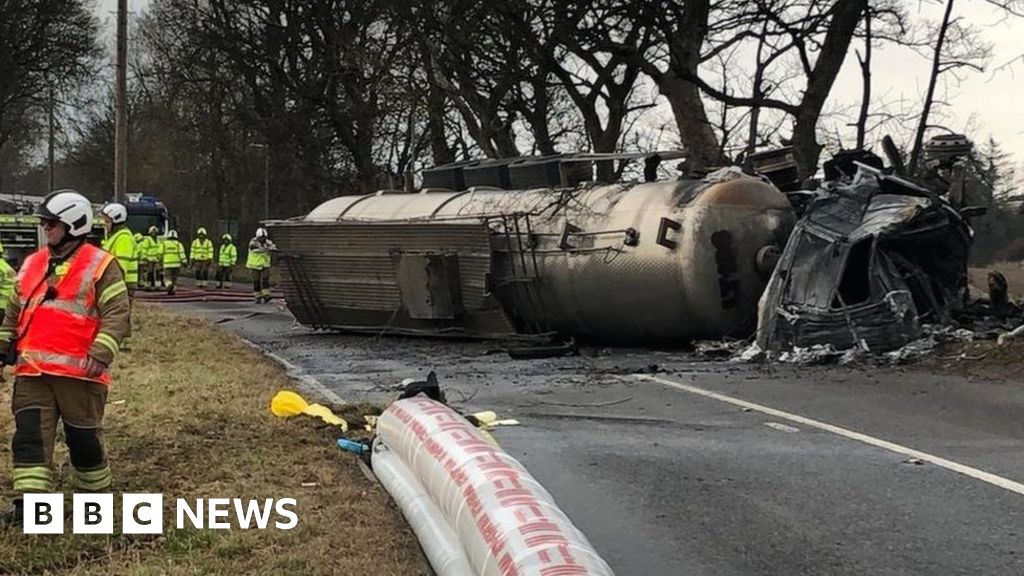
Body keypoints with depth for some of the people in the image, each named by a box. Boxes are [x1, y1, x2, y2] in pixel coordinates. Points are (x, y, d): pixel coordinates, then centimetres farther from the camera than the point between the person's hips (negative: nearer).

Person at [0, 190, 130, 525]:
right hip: (32, 371, 5)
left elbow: (117, 314, -11)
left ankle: (96, 498, 23)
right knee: (29, 435, -3)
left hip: (79, 372, -5)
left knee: (83, 439, 6)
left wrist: (101, 354, -20)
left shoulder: (100, 265, -5)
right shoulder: (32, 264, 15)